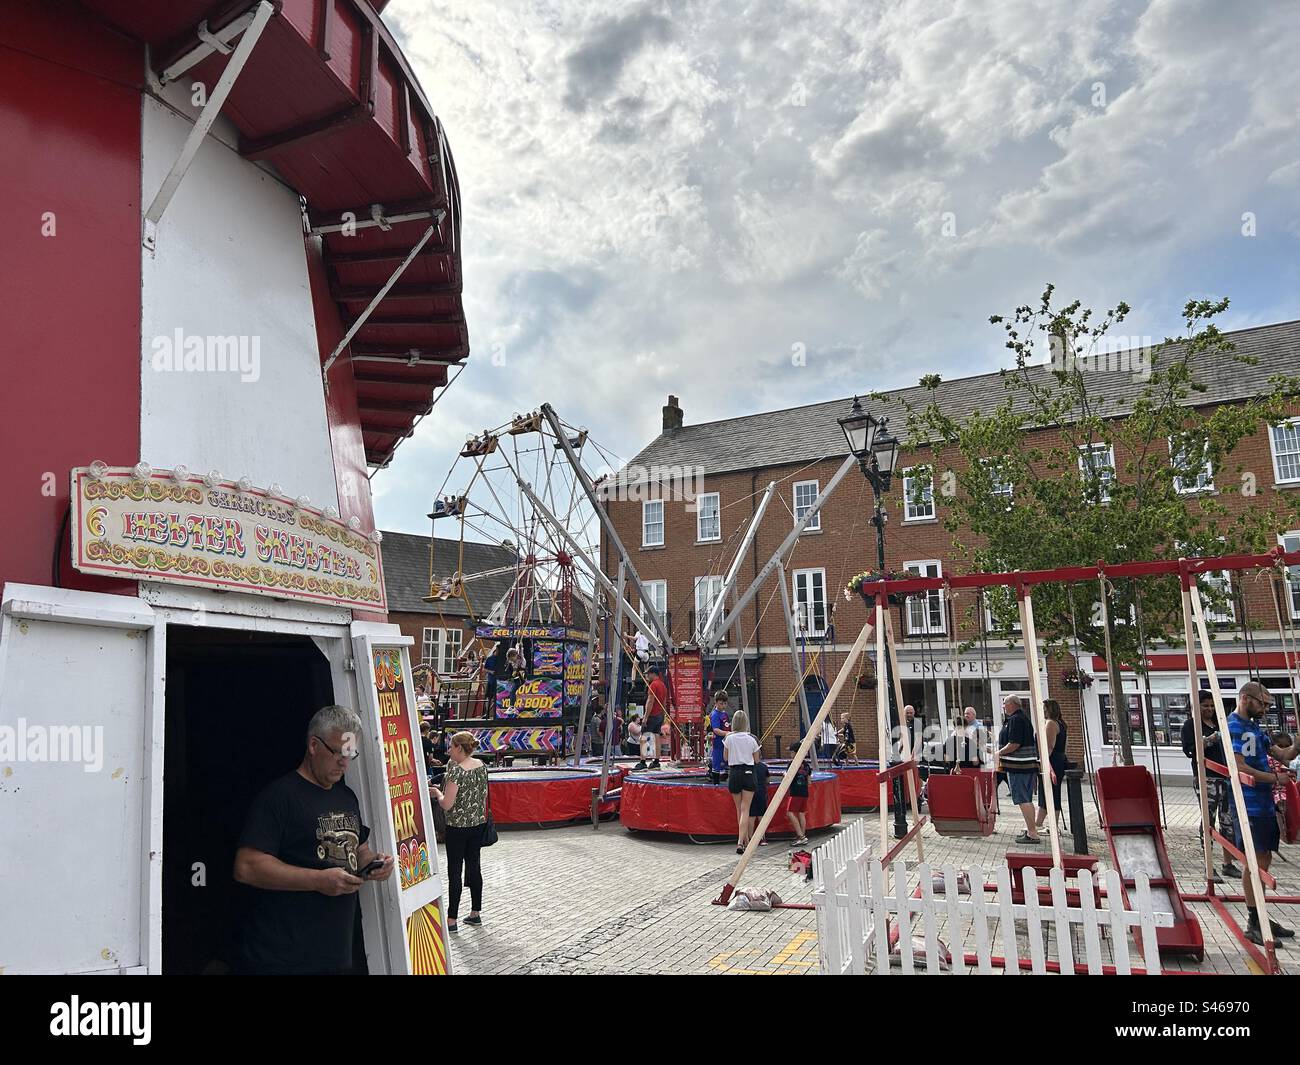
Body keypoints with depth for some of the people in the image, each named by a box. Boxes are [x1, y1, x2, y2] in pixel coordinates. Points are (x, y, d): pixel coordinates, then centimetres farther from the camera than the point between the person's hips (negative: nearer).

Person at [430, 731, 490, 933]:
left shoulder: (456, 770, -20)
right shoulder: (481, 765, 2)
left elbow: (446, 804, -20)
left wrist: (437, 793, -2)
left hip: (458, 827, -7)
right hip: (478, 823, 7)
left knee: (454, 871, 3)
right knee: (474, 867, 15)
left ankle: (452, 920, 9)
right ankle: (476, 913, 24)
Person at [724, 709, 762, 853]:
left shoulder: (729, 738, -4)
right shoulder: (752, 738, -5)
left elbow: (725, 757, 7)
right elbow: (756, 759, 3)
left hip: (734, 772, 1)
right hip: (748, 772, -1)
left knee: (739, 809, 16)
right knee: (745, 810, -1)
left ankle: (746, 840, 29)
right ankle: (740, 842, -14)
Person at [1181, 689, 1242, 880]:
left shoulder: (1220, 723, 17)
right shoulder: (1191, 724, 1)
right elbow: (1189, 750, -8)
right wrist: (1208, 741, -20)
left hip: (1226, 778, 6)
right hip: (1205, 779, -5)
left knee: (1228, 821, 7)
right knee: (1208, 821, -4)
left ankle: (1228, 863, 18)